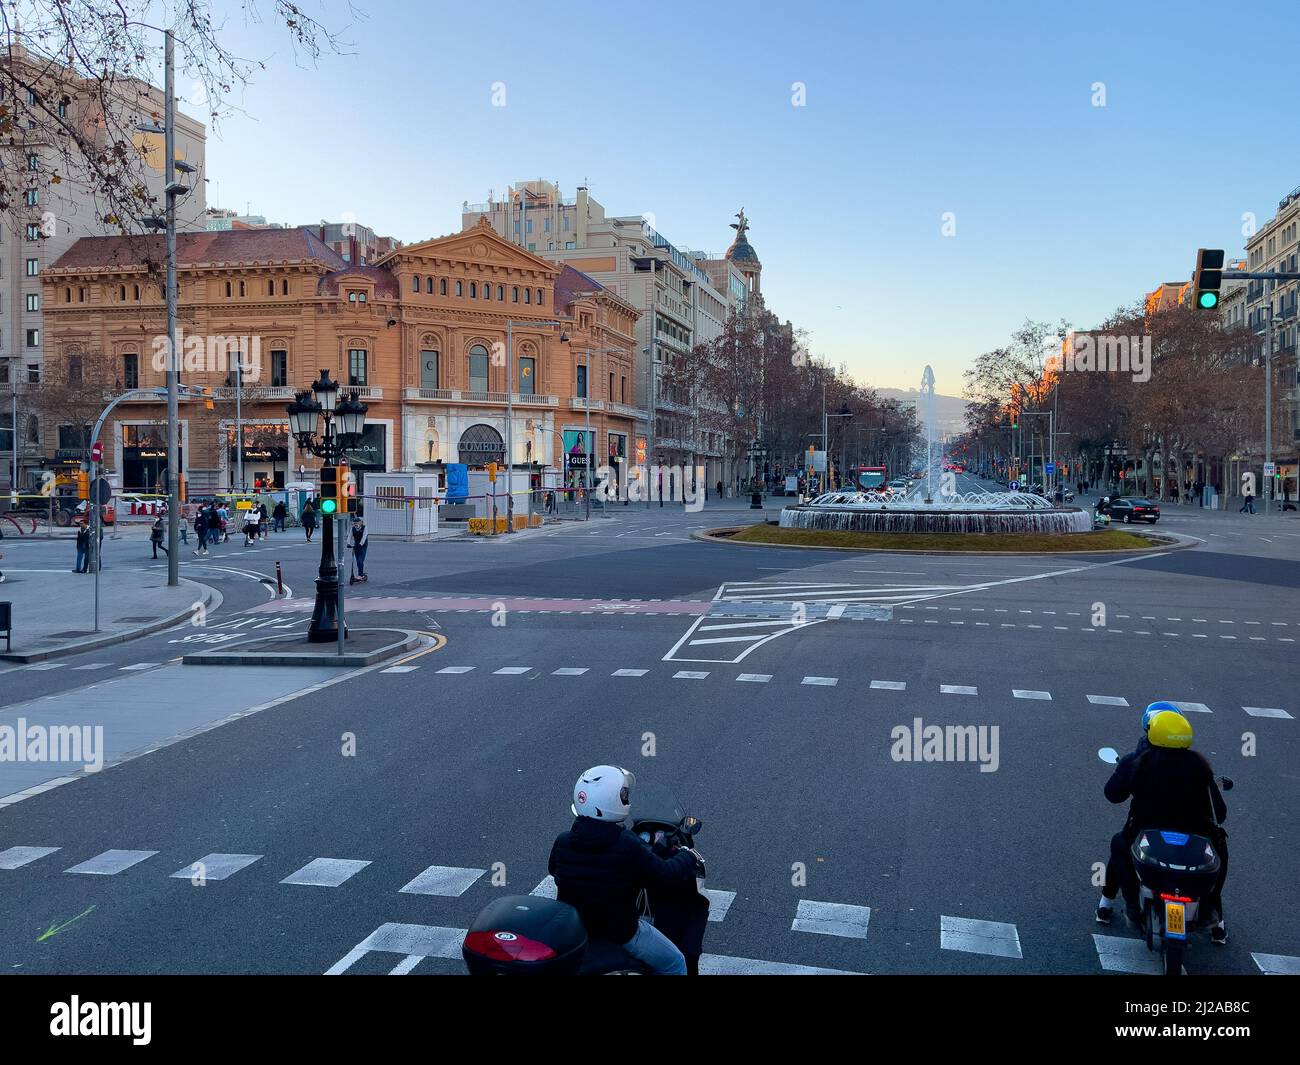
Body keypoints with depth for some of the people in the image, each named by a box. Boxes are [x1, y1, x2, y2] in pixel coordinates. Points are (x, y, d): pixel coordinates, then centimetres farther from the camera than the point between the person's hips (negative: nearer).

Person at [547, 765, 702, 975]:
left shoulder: (561, 842, -10)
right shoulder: (629, 848, -26)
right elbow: (666, 876, -15)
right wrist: (688, 857, 5)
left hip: (570, 928, 6)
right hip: (619, 933, -6)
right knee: (674, 963, 14)